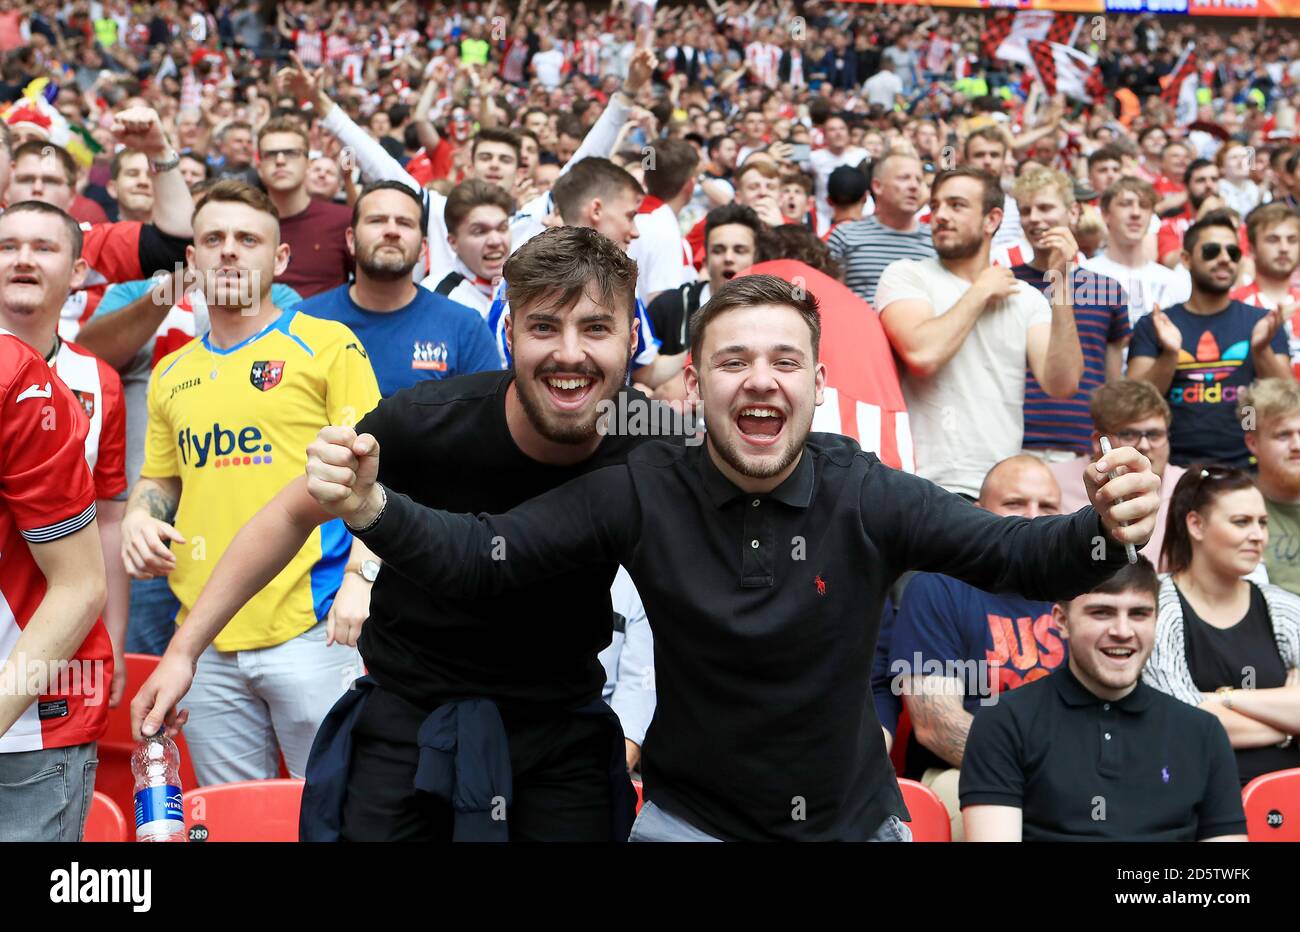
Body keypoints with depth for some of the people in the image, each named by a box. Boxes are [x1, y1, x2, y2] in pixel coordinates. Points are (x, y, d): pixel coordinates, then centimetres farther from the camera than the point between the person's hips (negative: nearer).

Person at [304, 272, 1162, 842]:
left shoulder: (868, 496, -12)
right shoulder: (644, 492, -13)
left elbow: (1021, 555, -21)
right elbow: (479, 555, -15)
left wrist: (1105, 529, -43)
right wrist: (371, 508, -33)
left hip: (853, 820, 1)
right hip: (692, 817, -1)